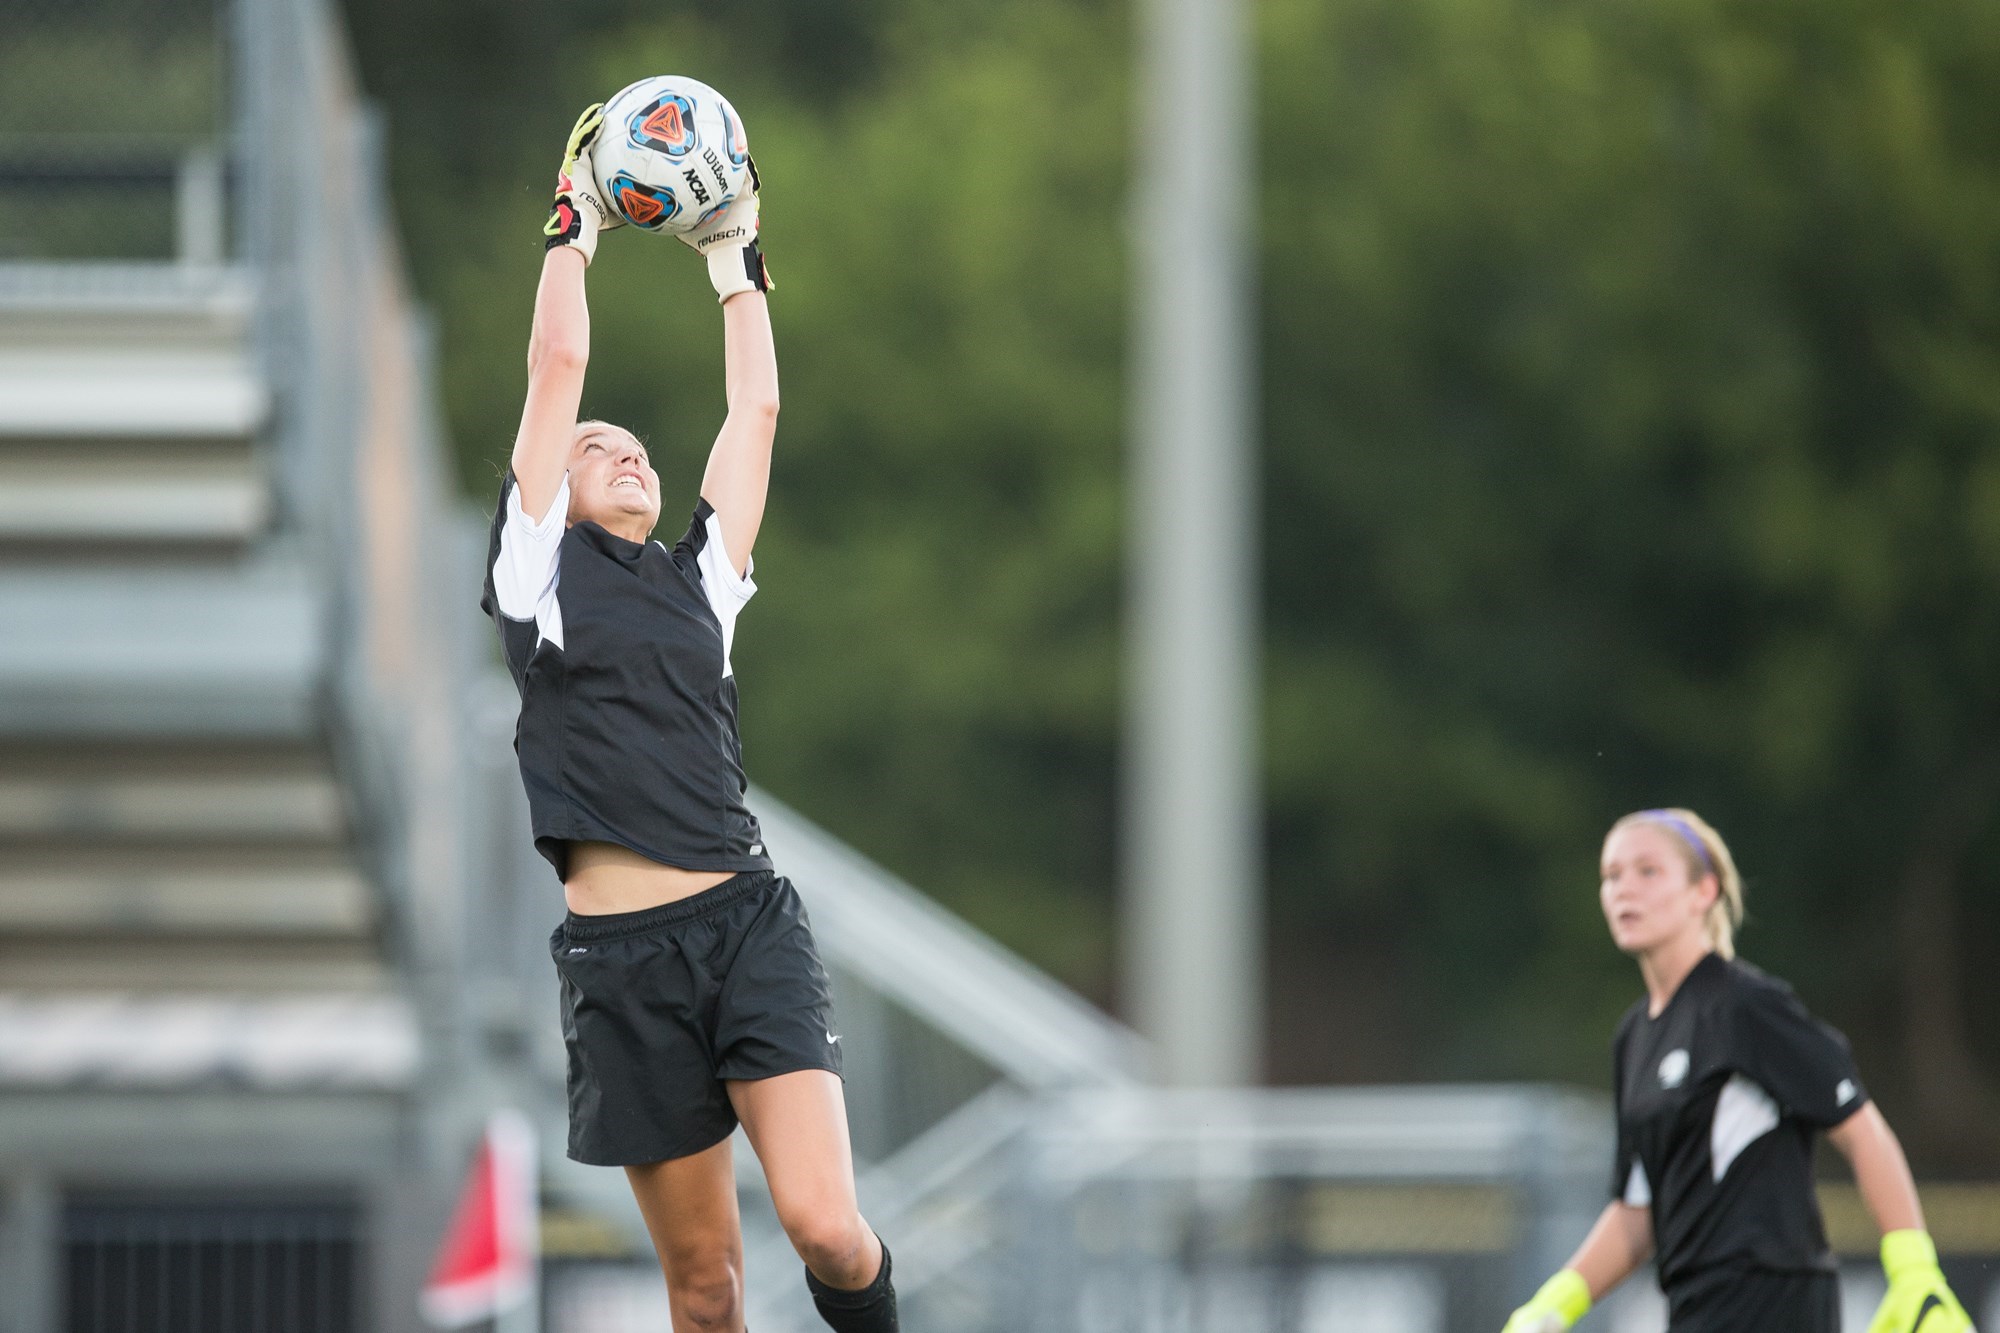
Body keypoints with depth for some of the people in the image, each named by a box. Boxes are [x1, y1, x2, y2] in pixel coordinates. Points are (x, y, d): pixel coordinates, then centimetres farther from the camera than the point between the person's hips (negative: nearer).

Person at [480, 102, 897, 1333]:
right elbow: (558, 371, 10)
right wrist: (576, 225, 17)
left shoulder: (699, 579, 20)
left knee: (827, 1228, -16)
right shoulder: (540, 569, 13)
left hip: (749, 918, 2)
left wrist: (734, 258, 27)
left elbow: (756, 411, 20)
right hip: (622, 950, -2)